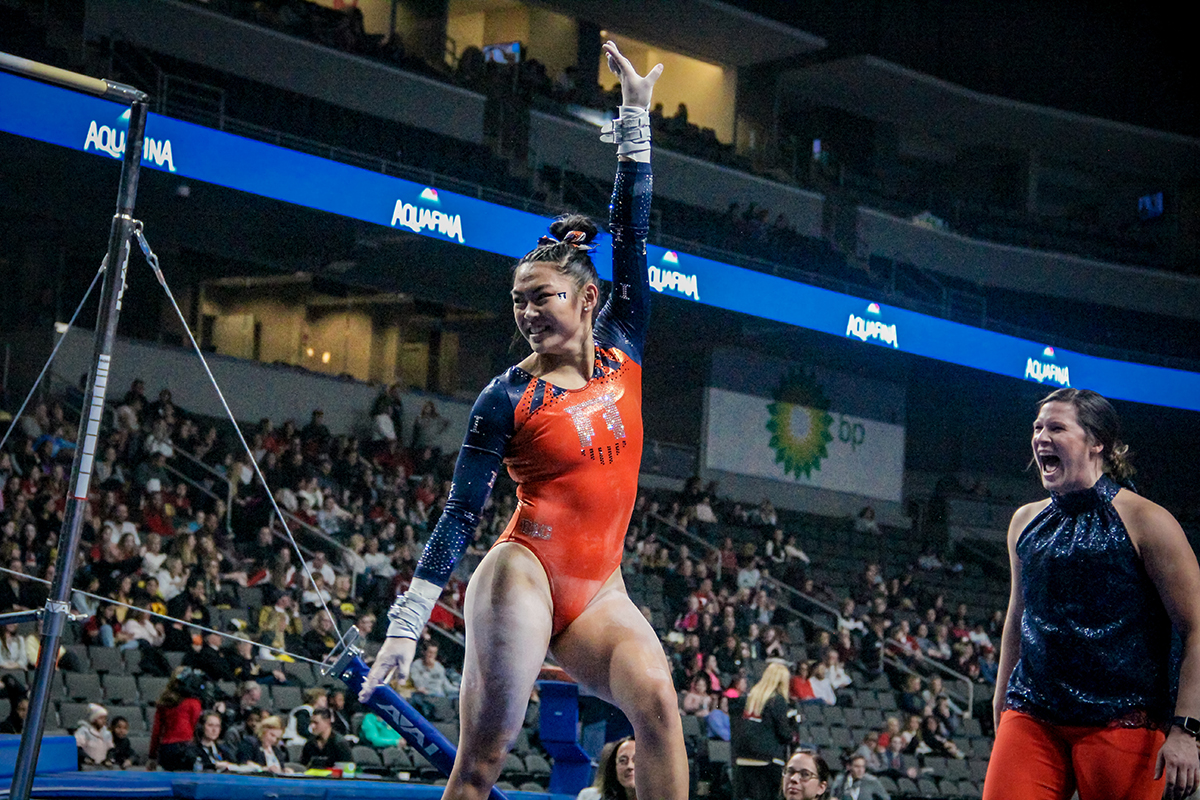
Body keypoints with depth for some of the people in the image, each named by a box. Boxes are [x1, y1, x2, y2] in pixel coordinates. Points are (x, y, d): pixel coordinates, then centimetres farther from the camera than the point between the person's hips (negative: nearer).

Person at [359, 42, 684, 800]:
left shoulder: (622, 352, 9)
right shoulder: (507, 398, 0)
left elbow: (633, 236, 8)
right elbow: (462, 512, -2)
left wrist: (637, 116, 7)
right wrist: (408, 623, -8)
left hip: (598, 589, 4)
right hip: (523, 574, -4)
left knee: (658, 701, -22)